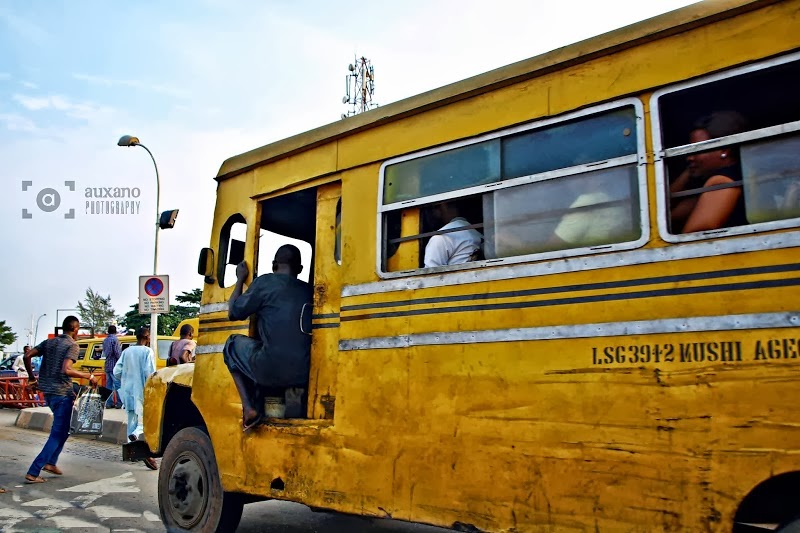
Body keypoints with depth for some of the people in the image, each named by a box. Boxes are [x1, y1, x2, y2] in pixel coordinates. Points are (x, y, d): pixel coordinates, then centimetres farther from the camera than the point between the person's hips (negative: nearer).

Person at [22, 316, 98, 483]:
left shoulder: (49, 342, 11)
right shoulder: (73, 345, -10)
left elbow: (26, 356, 6)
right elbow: (66, 370, -24)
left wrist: (32, 378, 17)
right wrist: (89, 376, -15)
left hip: (47, 391, 8)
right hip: (62, 392, -8)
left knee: (63, 427, 24)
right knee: (58, 433, 0)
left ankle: (51, 462, 19)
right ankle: (33, 472, -3)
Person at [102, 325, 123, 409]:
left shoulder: (105, 340, 13)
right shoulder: (115, 339, -11)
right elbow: (117, 353, -16)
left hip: (107, 366, 8)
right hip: (114, 365, -8)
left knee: (109, 385, 10)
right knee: (118, 385, -6)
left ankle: (109, 403, 10)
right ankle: (119, 403, -9)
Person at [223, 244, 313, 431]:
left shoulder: (265, 282, 0)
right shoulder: (309, 291, 14)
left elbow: (233, 313, 10)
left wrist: (240, 280, 22)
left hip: (271, 371, -6)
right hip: (304, 374, 6)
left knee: (233, 343, 24)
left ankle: (249, 407, 11)